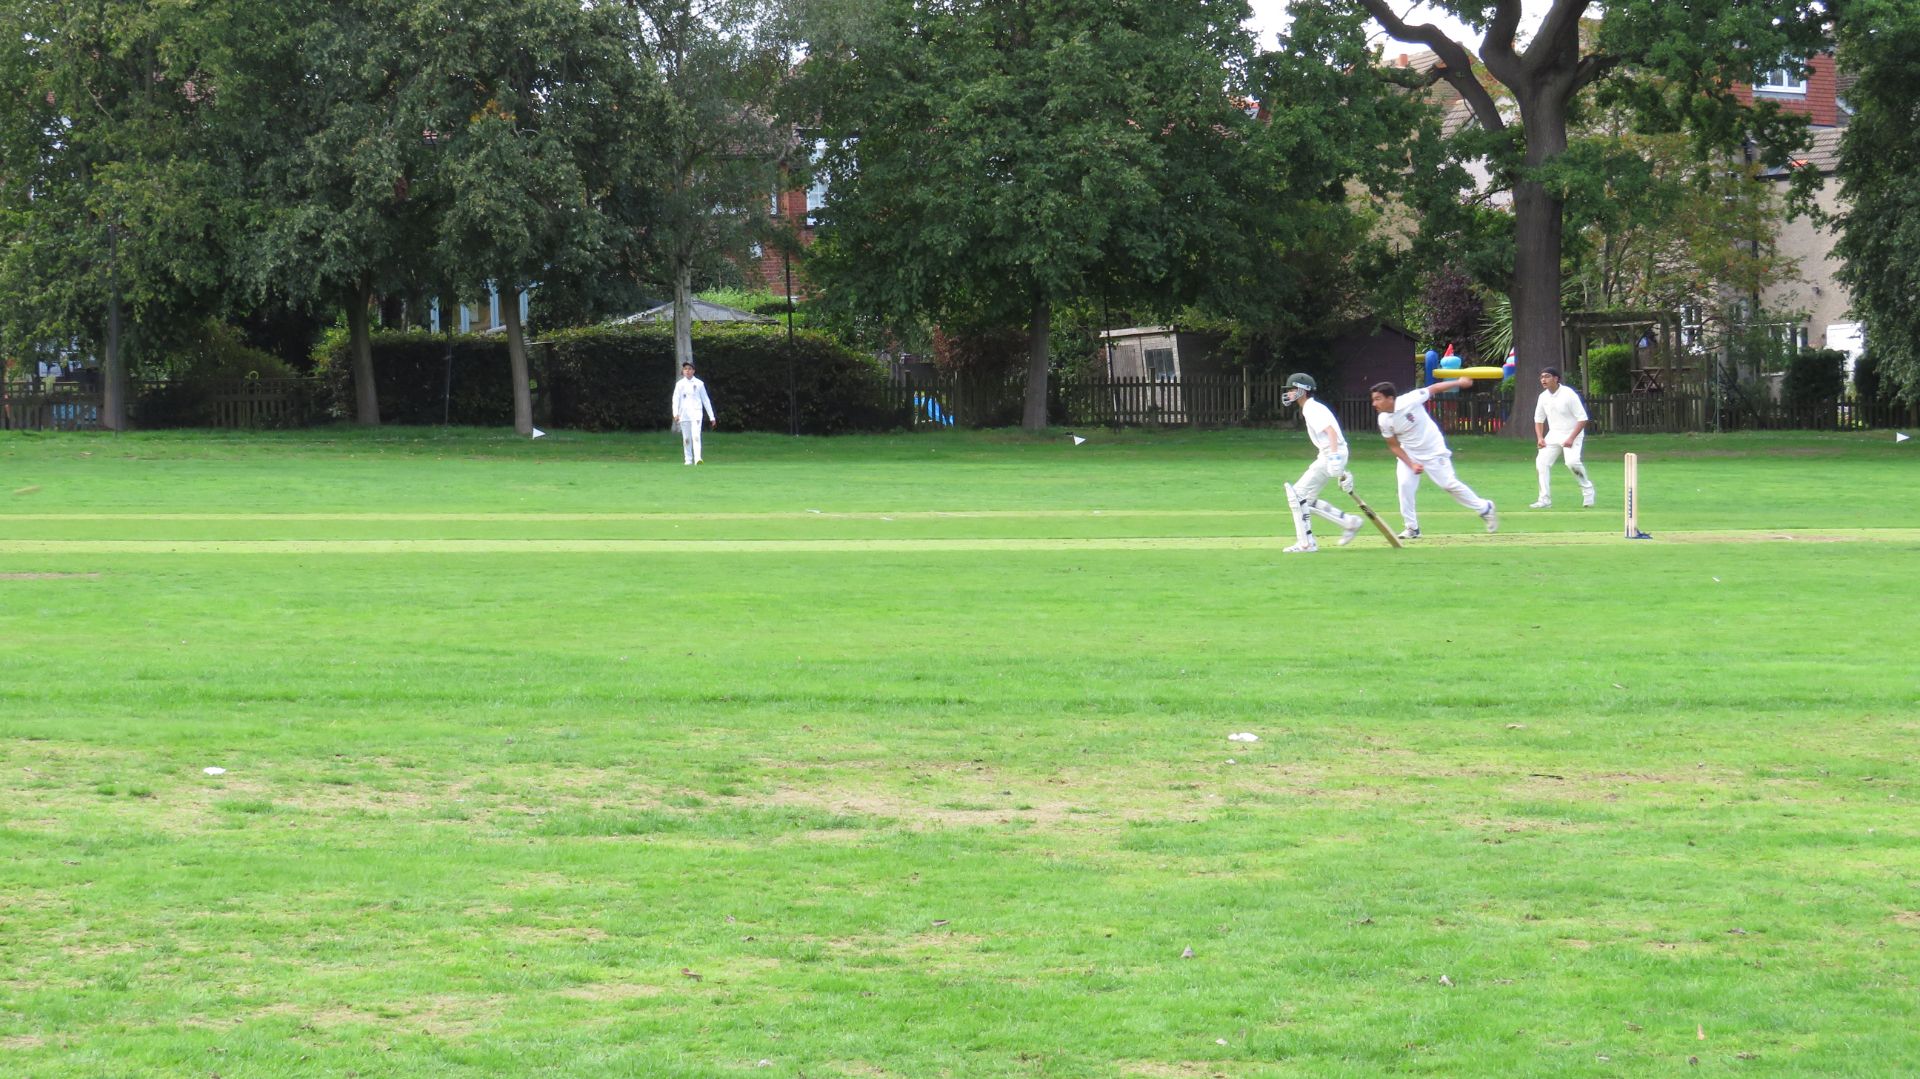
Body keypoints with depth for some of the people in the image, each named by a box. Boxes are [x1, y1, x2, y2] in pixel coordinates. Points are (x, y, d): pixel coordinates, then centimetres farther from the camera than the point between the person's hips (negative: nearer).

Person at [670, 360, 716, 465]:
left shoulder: (699, 384, 7)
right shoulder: (680, 384, 9)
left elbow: (706, 400, 10)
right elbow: (675, 399, 1)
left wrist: (711, 416, 9)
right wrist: (675, 413, -15)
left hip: (696, 412, -2)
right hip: (683, 413, 2)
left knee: (696, 435, -17)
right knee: (686, 438, 4)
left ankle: (697, 458, -27)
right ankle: (688, 460, 11)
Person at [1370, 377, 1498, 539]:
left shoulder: (1409, 401, -26)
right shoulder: (1384, 421, -13)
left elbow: (1434, 389, -13)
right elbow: (1394, 446, -4)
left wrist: (1459, 383, -10)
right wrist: (1411, 464, -15)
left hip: (1433, 451, -4)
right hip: (1409, 453, 4)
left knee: (1449, 483, -2)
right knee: (1405, 485, -13)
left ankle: (1485, 508, 17)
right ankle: (1412, 529, 1)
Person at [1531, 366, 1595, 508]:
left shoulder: (1568, 394, -18)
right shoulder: (1543, 397, 2)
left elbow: (1582, 419, -18)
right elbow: (1538, 419, 16)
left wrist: (1571, 438, -25)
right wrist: (1540, 438, -1)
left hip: (1572, 434, -6)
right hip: (1553, 435, 6)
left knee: (1572, 461, -27)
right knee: (1541, 462, -6)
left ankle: (1587, 490, -3)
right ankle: (1545, 500, 2)